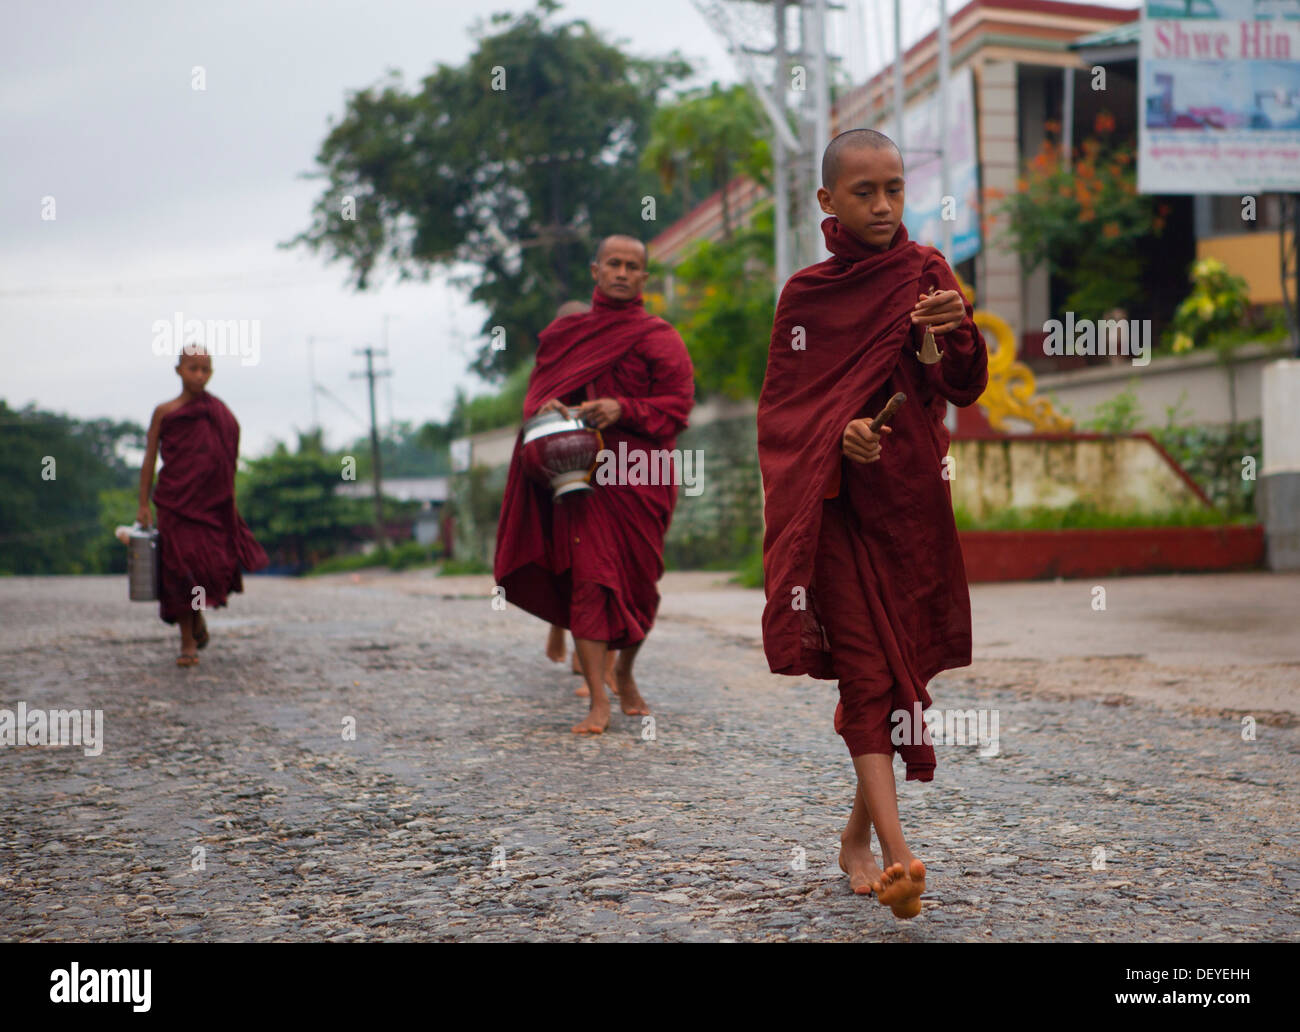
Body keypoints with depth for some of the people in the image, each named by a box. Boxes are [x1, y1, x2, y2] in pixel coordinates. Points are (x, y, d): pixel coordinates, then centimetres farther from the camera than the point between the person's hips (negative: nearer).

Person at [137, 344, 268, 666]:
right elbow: (150, 458, 5)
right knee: (180, 565, -3)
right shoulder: (164, 412, 4)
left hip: (212, 503, 1)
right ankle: (187, 640, 8)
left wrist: (231, 504, 5)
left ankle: (198, 613, 26)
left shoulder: (219, 413, 7)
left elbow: (228, 464, 8)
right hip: (175, 501, -1)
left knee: (216, 564, -6)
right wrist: (143, 504, 0)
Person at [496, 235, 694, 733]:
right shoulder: (564, 333, 13)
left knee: (637, 582, 7)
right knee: (588, 579, -11)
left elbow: (677, 406, -2)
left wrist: (622, 409, -17)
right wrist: (547, 409, -7)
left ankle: (626, 673, 34)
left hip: (640, 475, -1)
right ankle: (597, 702, -10)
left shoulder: (659, 338, 4)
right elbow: (538, 389, 17)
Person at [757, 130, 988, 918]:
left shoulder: (927, 273, 3)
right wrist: (839, 436, -19)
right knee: (869, 665, -11)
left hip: (914, 498, 2)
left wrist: (958, 331, -24)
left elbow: (966, 392, -4)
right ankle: (896, 853, -19)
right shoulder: (808, 294, 1)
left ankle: (859, 834, 24)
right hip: (840, 504, -2)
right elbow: (781, 410, 1)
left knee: (902, 659, 7)